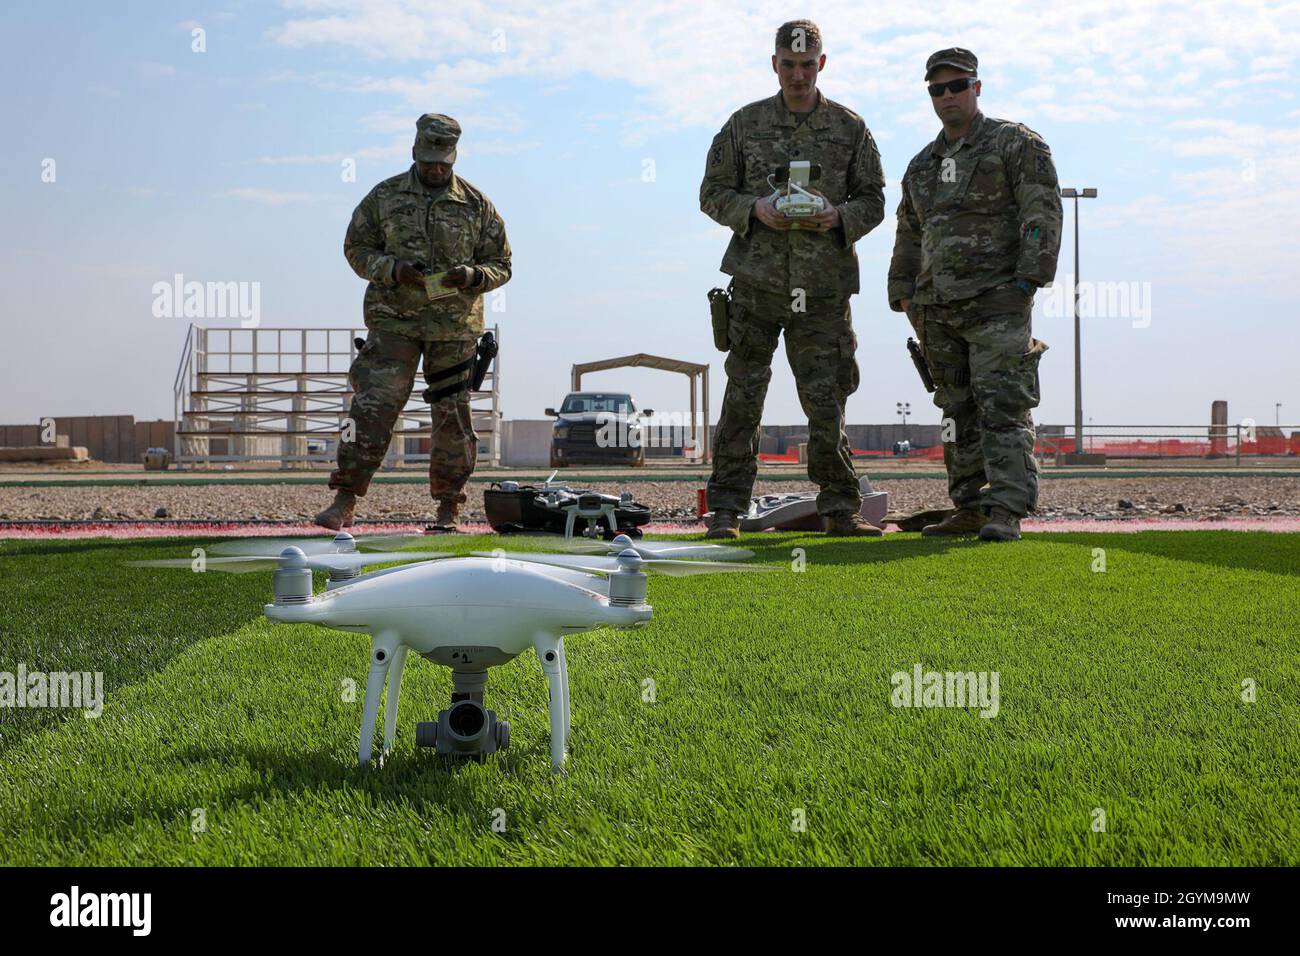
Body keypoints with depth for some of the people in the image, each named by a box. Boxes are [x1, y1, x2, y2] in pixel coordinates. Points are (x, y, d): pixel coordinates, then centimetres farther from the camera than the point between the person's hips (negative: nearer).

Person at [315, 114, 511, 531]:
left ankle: (448, 510, 14)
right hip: (394, 318, -1)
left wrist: (473, 275, -14)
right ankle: (344, 503, -9)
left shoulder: (476, 204, 5)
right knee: (373, 406, -11)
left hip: (455, 324, 1)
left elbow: (501, 265, 8)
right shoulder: (384, 196, 5)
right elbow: (356, 249, 8)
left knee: (453, 415, 3)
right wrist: (393, 269, -11)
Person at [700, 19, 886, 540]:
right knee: (742, 399, -1)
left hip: (823, 286, 0)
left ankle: (839, 510, 12)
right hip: (757, 282, 0)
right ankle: (726, 511, 5)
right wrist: (755, 209, -11)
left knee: (826, 401, 2)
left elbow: (872, 201, 10)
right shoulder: (745, 123, 7)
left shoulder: (850, 129, 8)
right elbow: (712, 192, 8)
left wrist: (839, 217, -11)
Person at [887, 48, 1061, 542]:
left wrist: (1028, 280, -17)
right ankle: (969, 509, 13)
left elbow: (1042, 213, -8)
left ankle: (1006, 513, -16)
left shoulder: (1016, 144, 1)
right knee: (959, 412, 8)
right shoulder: (922, 165, 20)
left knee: (1001, 407, -12)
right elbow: (909, 236, 26)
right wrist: (903, 295, 17)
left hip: (996, 303, -6)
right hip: (938, 311, 7)